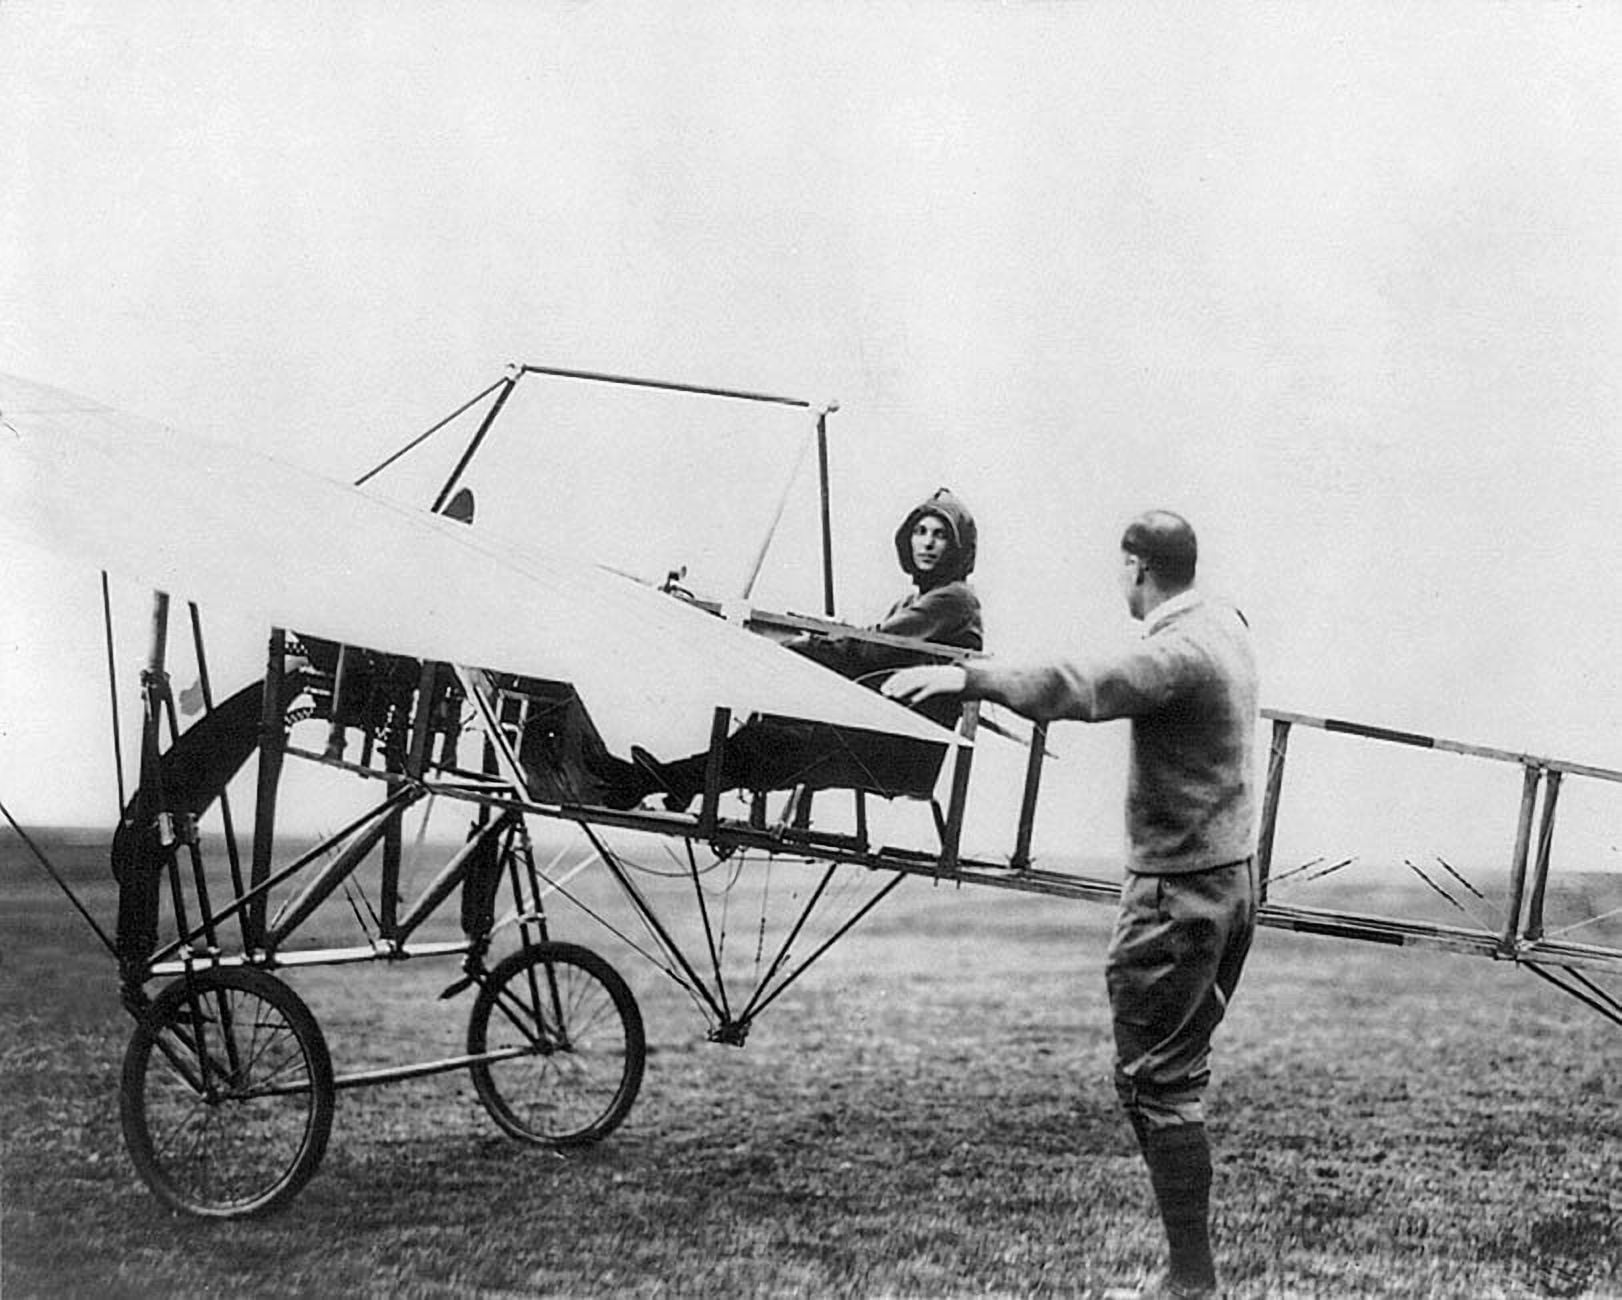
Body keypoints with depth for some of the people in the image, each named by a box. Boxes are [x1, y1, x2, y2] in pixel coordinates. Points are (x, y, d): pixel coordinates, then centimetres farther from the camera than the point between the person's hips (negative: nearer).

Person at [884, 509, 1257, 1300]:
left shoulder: (1176, 651, -19)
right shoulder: (1224, 627, 10)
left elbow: (1077, 688, -35)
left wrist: (968, 676, -38)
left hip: (1177, 890, -10)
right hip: (1230, 878, 10)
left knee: (1155, 1080, -3)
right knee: (1180, 1070, 16)